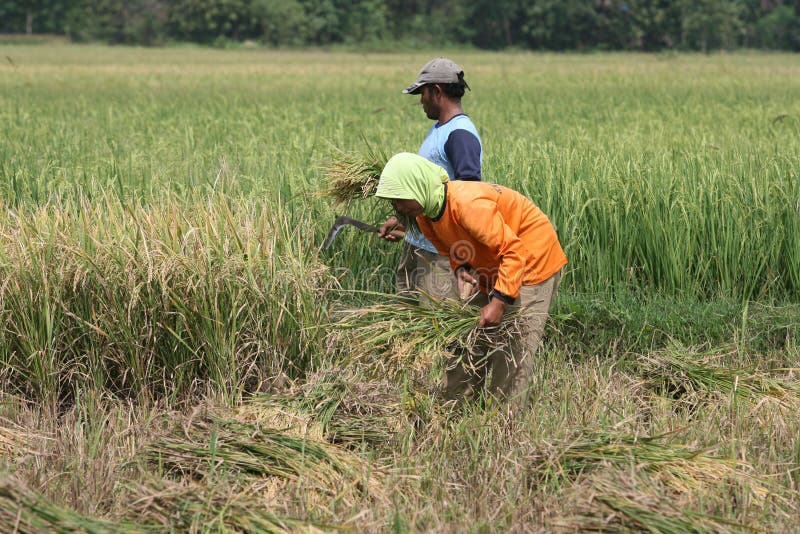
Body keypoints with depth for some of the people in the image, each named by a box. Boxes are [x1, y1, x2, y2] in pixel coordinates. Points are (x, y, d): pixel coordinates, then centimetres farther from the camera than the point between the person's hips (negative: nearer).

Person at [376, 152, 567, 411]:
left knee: (514, 346, -11)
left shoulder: (468, 204, -34)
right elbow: (450, 248, 11)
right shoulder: (425, 215, -7)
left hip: (530, 259, -9)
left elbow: (514, 252, -33)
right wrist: (461, 269, -12)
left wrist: (499, 301, -37)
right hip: (491, 265, 9)